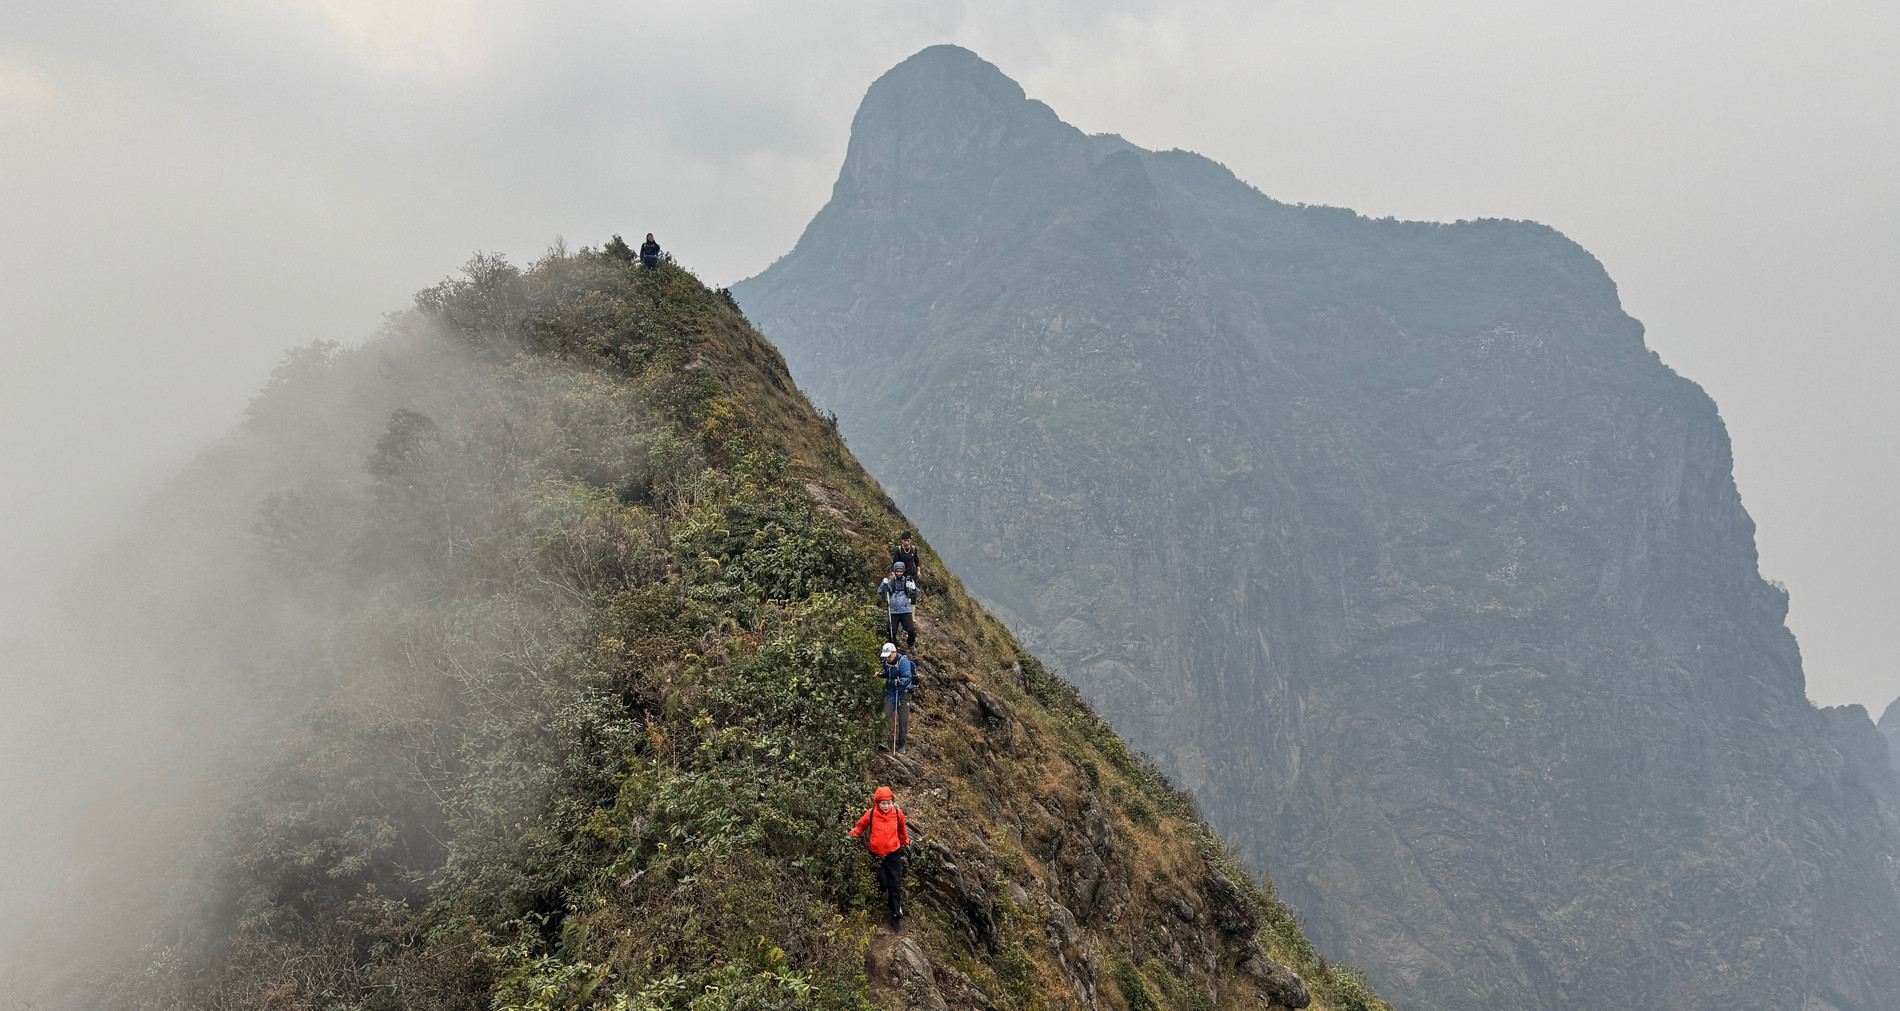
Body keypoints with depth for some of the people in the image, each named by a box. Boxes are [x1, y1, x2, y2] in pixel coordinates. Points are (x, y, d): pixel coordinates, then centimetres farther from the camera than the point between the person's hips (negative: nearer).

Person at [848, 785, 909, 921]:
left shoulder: (898, 813, -10)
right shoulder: (871, 814, -16)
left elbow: (902, 828, 9)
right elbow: (860, 825, -1)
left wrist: (905, 842, 23)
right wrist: (853, 833, -19)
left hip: (893, 853, 1)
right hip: (876, 854, -1)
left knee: (895, 884, 3)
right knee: (882, 884, 4)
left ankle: (896, 913, 13)